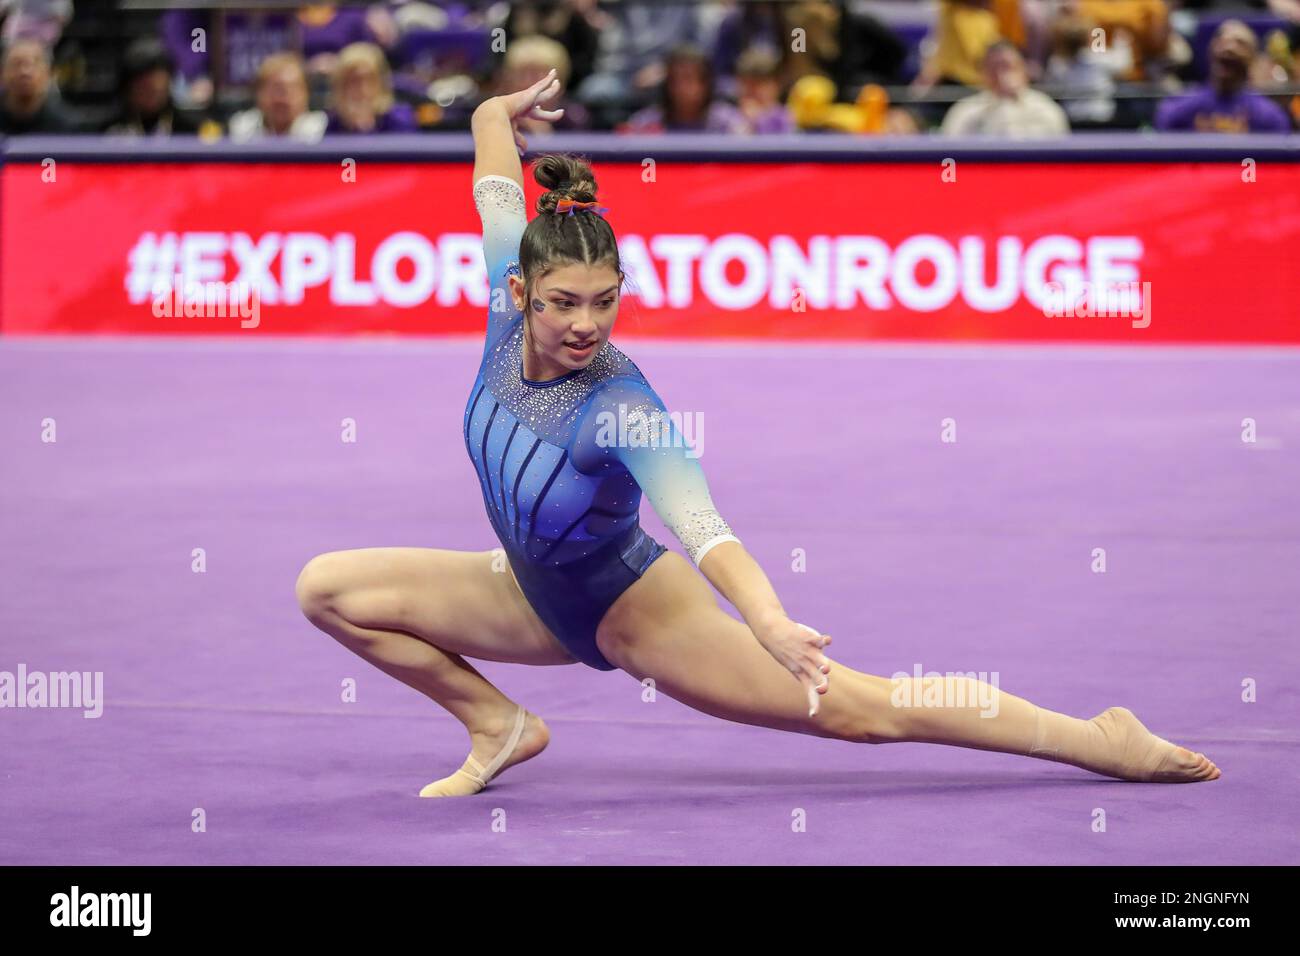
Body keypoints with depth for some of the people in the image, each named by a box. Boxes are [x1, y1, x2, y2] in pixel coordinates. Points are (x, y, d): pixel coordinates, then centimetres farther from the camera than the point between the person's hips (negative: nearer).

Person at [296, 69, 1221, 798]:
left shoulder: (624, 405, -33)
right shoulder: (509, 315, -18)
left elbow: (701, 525, -47)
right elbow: (497, 196, 0)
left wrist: (771, 625, -65)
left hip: (631, 610, -7)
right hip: (536, 602, 7)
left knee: (856, 708, -11)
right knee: (328, 588, -1)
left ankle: (1103, 741, -7)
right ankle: (499, 725, 9)